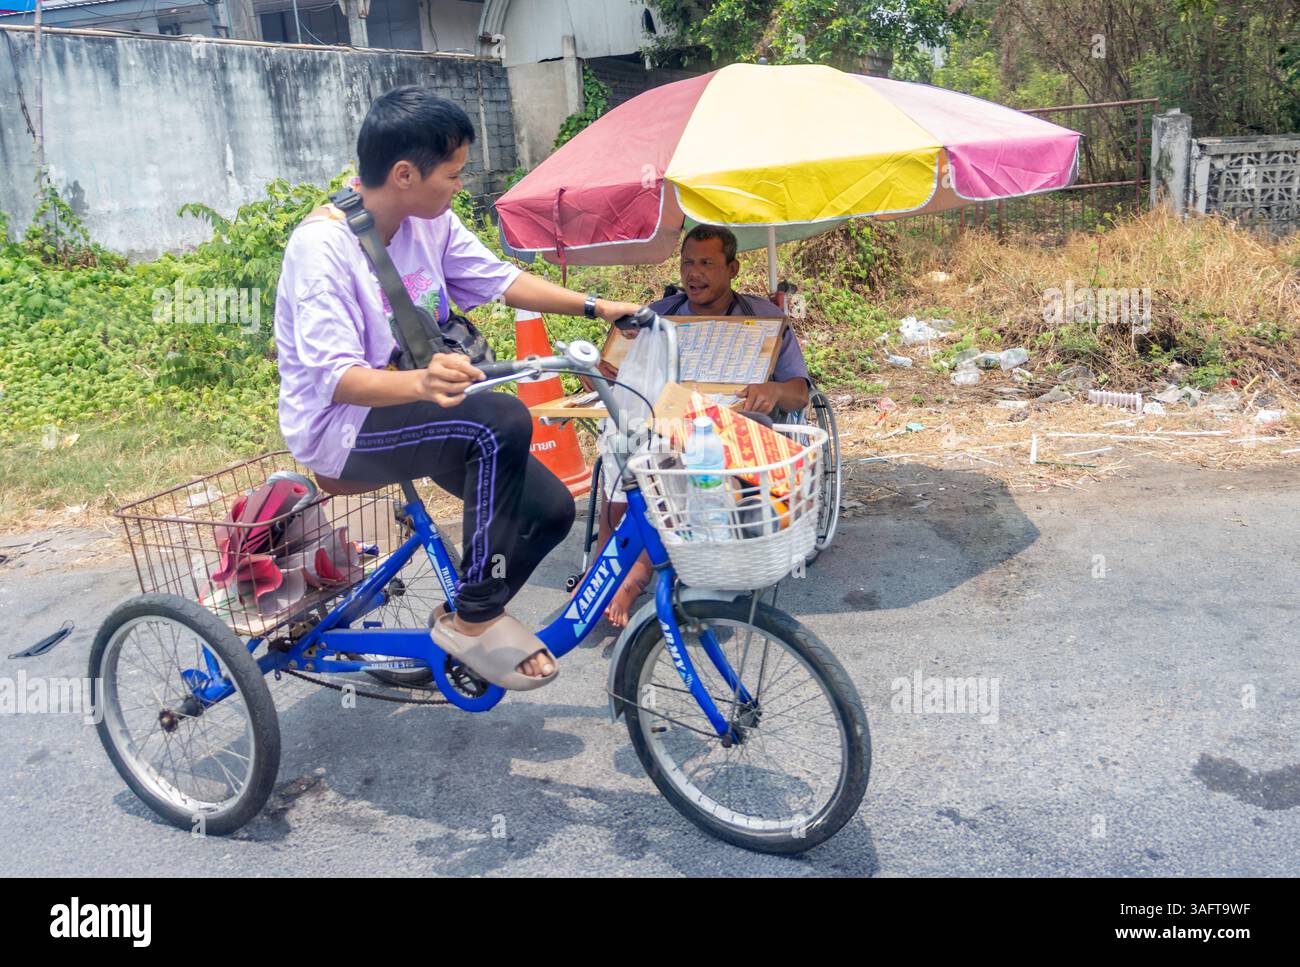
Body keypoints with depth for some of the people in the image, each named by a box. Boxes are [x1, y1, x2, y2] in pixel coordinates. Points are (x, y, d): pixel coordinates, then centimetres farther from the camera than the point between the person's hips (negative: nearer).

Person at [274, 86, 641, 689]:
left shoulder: (429, 222, 0)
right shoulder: (321, 246, -22)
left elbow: (498, 279, 10)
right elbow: (335, 377, -29)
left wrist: (593, 307, 3)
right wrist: (420, 383, -48)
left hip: (412, 403, 8)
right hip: (339, 426, -8)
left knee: (549, 509, -7)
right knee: (501, 422, -33)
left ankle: (469, 621, 15)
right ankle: (473, 618, -19)